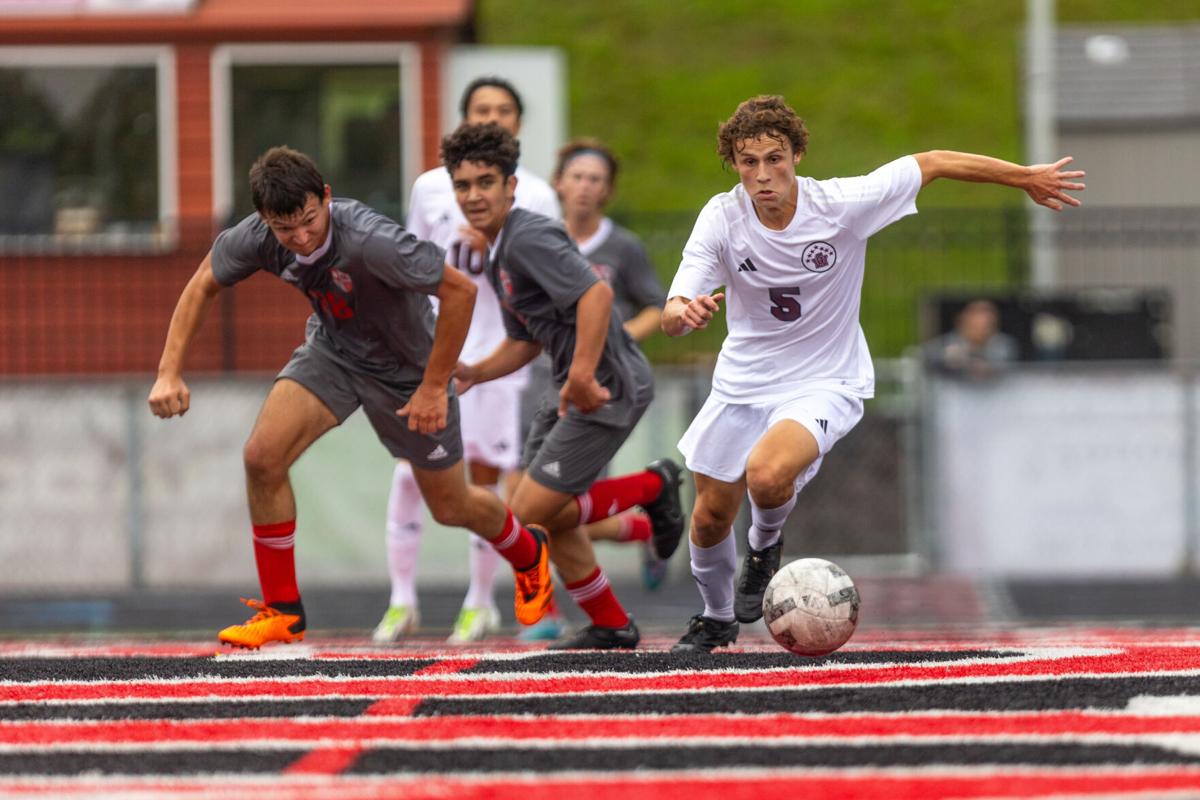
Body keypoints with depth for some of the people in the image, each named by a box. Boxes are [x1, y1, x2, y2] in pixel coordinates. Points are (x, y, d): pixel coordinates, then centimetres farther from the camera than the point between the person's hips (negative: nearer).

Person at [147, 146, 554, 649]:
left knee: (451, 507, 11)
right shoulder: (258, 238, -23)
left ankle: (528, 555, 47)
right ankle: (282, 611, -1)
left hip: (407, 369, -4)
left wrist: (434, 387, -26)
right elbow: (202, 286, -4)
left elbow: (460, 291, -31)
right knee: (262, 456, -17)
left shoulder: (369, 241, -39)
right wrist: (169, 372, -12)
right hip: (332, 349, 4)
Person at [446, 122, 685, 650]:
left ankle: (653, 488, 6)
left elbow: (595, 292, -30)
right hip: (575, 389, 10)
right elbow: (524, 342, 25)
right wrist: (475, 373, 8)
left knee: (533, 510, -11)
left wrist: (582, 376, -33)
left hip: (609, 387, -10)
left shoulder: (528, 239, -16)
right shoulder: (498, 255, 16)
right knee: (547, 513, 12)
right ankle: (611, 626, 22)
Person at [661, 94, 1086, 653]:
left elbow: (931, 164, -7)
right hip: (743, 380, 3)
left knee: (767, 474, -31)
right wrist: (684, 312, -49)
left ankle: (765, 547, 5)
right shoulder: (721, 218, -17)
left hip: (824, 382, -3)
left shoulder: (841, 204, -21)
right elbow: (672, 318, -23)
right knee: (711, 517, 10)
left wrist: (1027, 178, 3)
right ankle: (717, 617, 42)